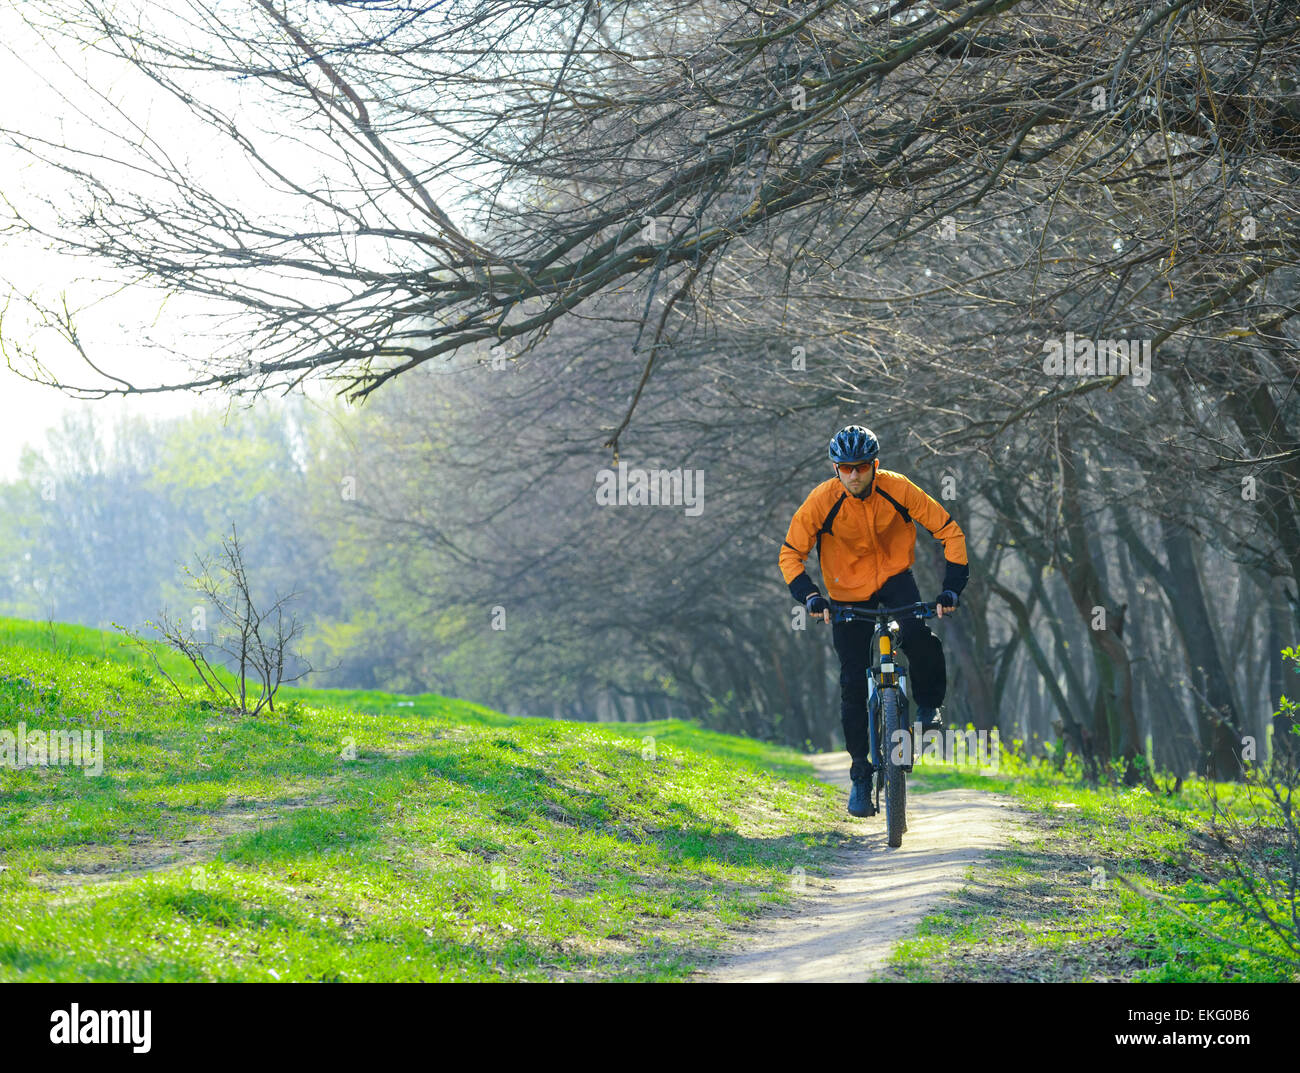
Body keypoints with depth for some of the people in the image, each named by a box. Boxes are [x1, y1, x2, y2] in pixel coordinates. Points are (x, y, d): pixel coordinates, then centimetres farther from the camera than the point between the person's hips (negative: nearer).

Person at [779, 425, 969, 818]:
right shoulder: (823, 499, -20)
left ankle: (929, 707, -2)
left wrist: (951, 589, -23)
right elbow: (790, 553, -14)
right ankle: (861, 773, 10)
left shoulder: (897, 489, -20)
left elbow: (949, 531, -14)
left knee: (919, 637, -30)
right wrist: (810, 597, -30)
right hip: (848, 591, 0)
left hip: (895, 577, 0)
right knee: (853, 682, -4)